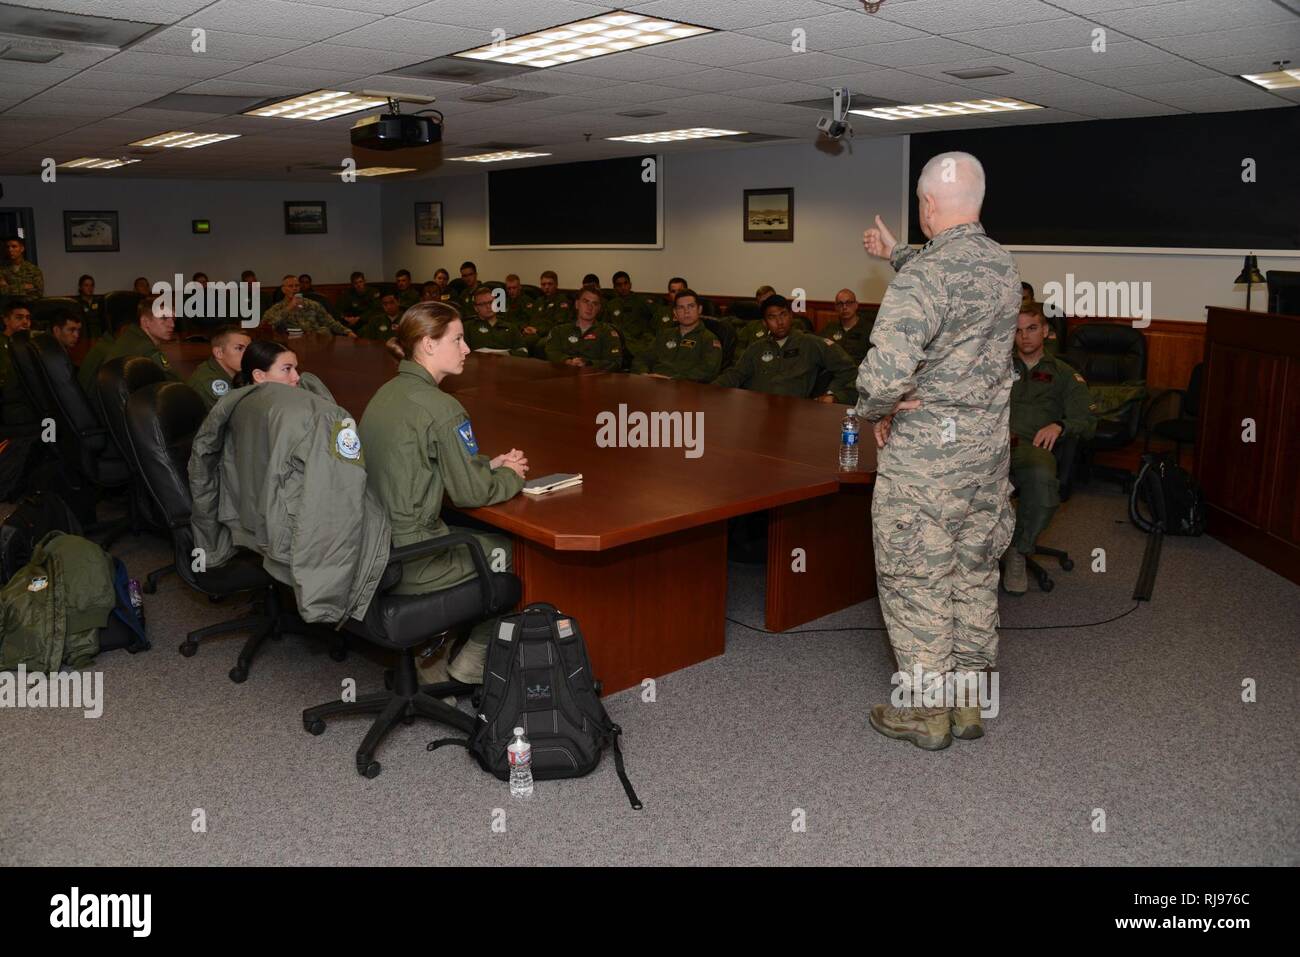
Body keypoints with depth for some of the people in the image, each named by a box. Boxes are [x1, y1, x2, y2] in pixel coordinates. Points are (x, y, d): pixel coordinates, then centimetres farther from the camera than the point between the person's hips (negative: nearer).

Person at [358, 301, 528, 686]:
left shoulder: (388, 393, 8)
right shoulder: (441, 408, -19)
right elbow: (470, 493, -14)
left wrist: (489, 464, 12)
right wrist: (512, 476, 5)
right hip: (410, 561, -8)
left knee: (485, 536, 25)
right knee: (510, 550, 13)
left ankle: (433, 657, 27)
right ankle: (467, 670, 22)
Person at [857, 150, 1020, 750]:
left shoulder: (923, 275, -20)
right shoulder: (1004, 267, 6)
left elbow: (884, 374, -30)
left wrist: (874, 411, -10)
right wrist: (896, 255, 38)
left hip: (924, 456, -8)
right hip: (988, 450, 8)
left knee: (915, 580, 6)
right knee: (973, 573, 17)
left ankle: (926, 710, 18)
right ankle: (967, 699, 29)